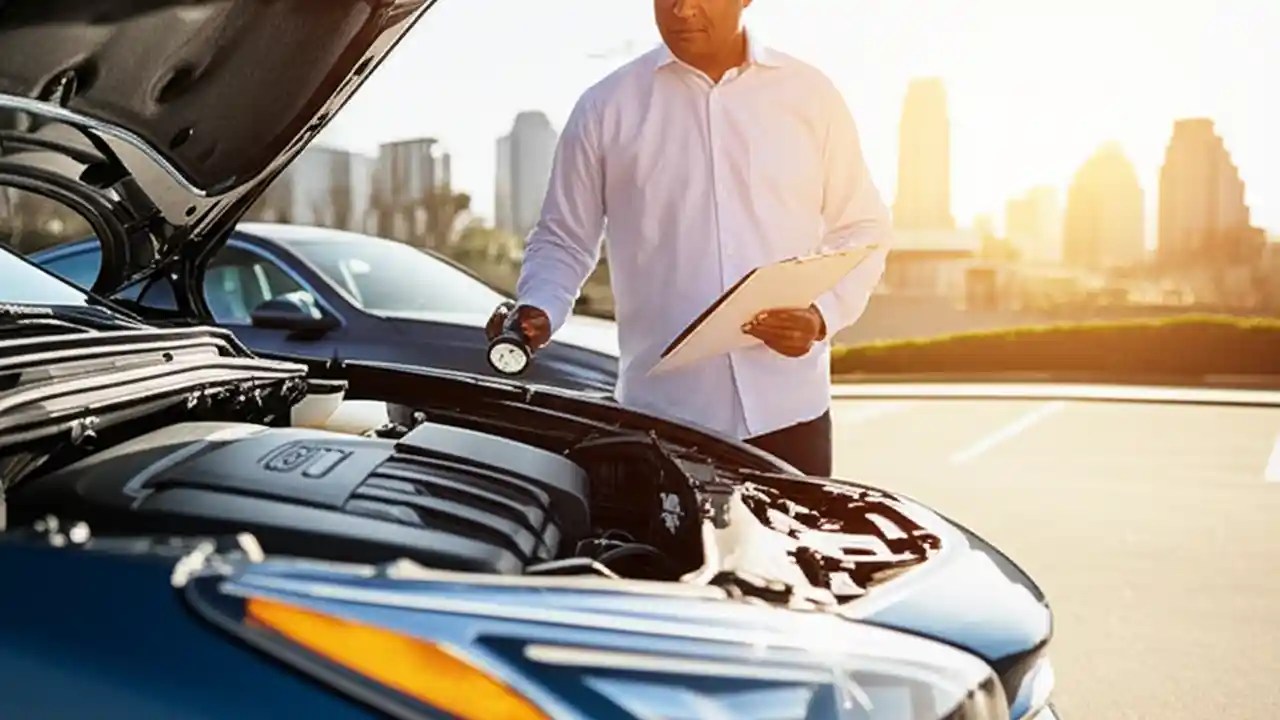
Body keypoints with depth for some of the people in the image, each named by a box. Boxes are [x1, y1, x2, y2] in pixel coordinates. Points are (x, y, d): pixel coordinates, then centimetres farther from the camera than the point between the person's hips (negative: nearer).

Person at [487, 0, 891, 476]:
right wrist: (537, 312, -10)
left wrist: (824, 314, -6)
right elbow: (562, 240, 10)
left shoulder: (810, 95, 8)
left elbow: (861, 228, 12)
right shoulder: (605, 109, 5)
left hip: (789, 410, 1)